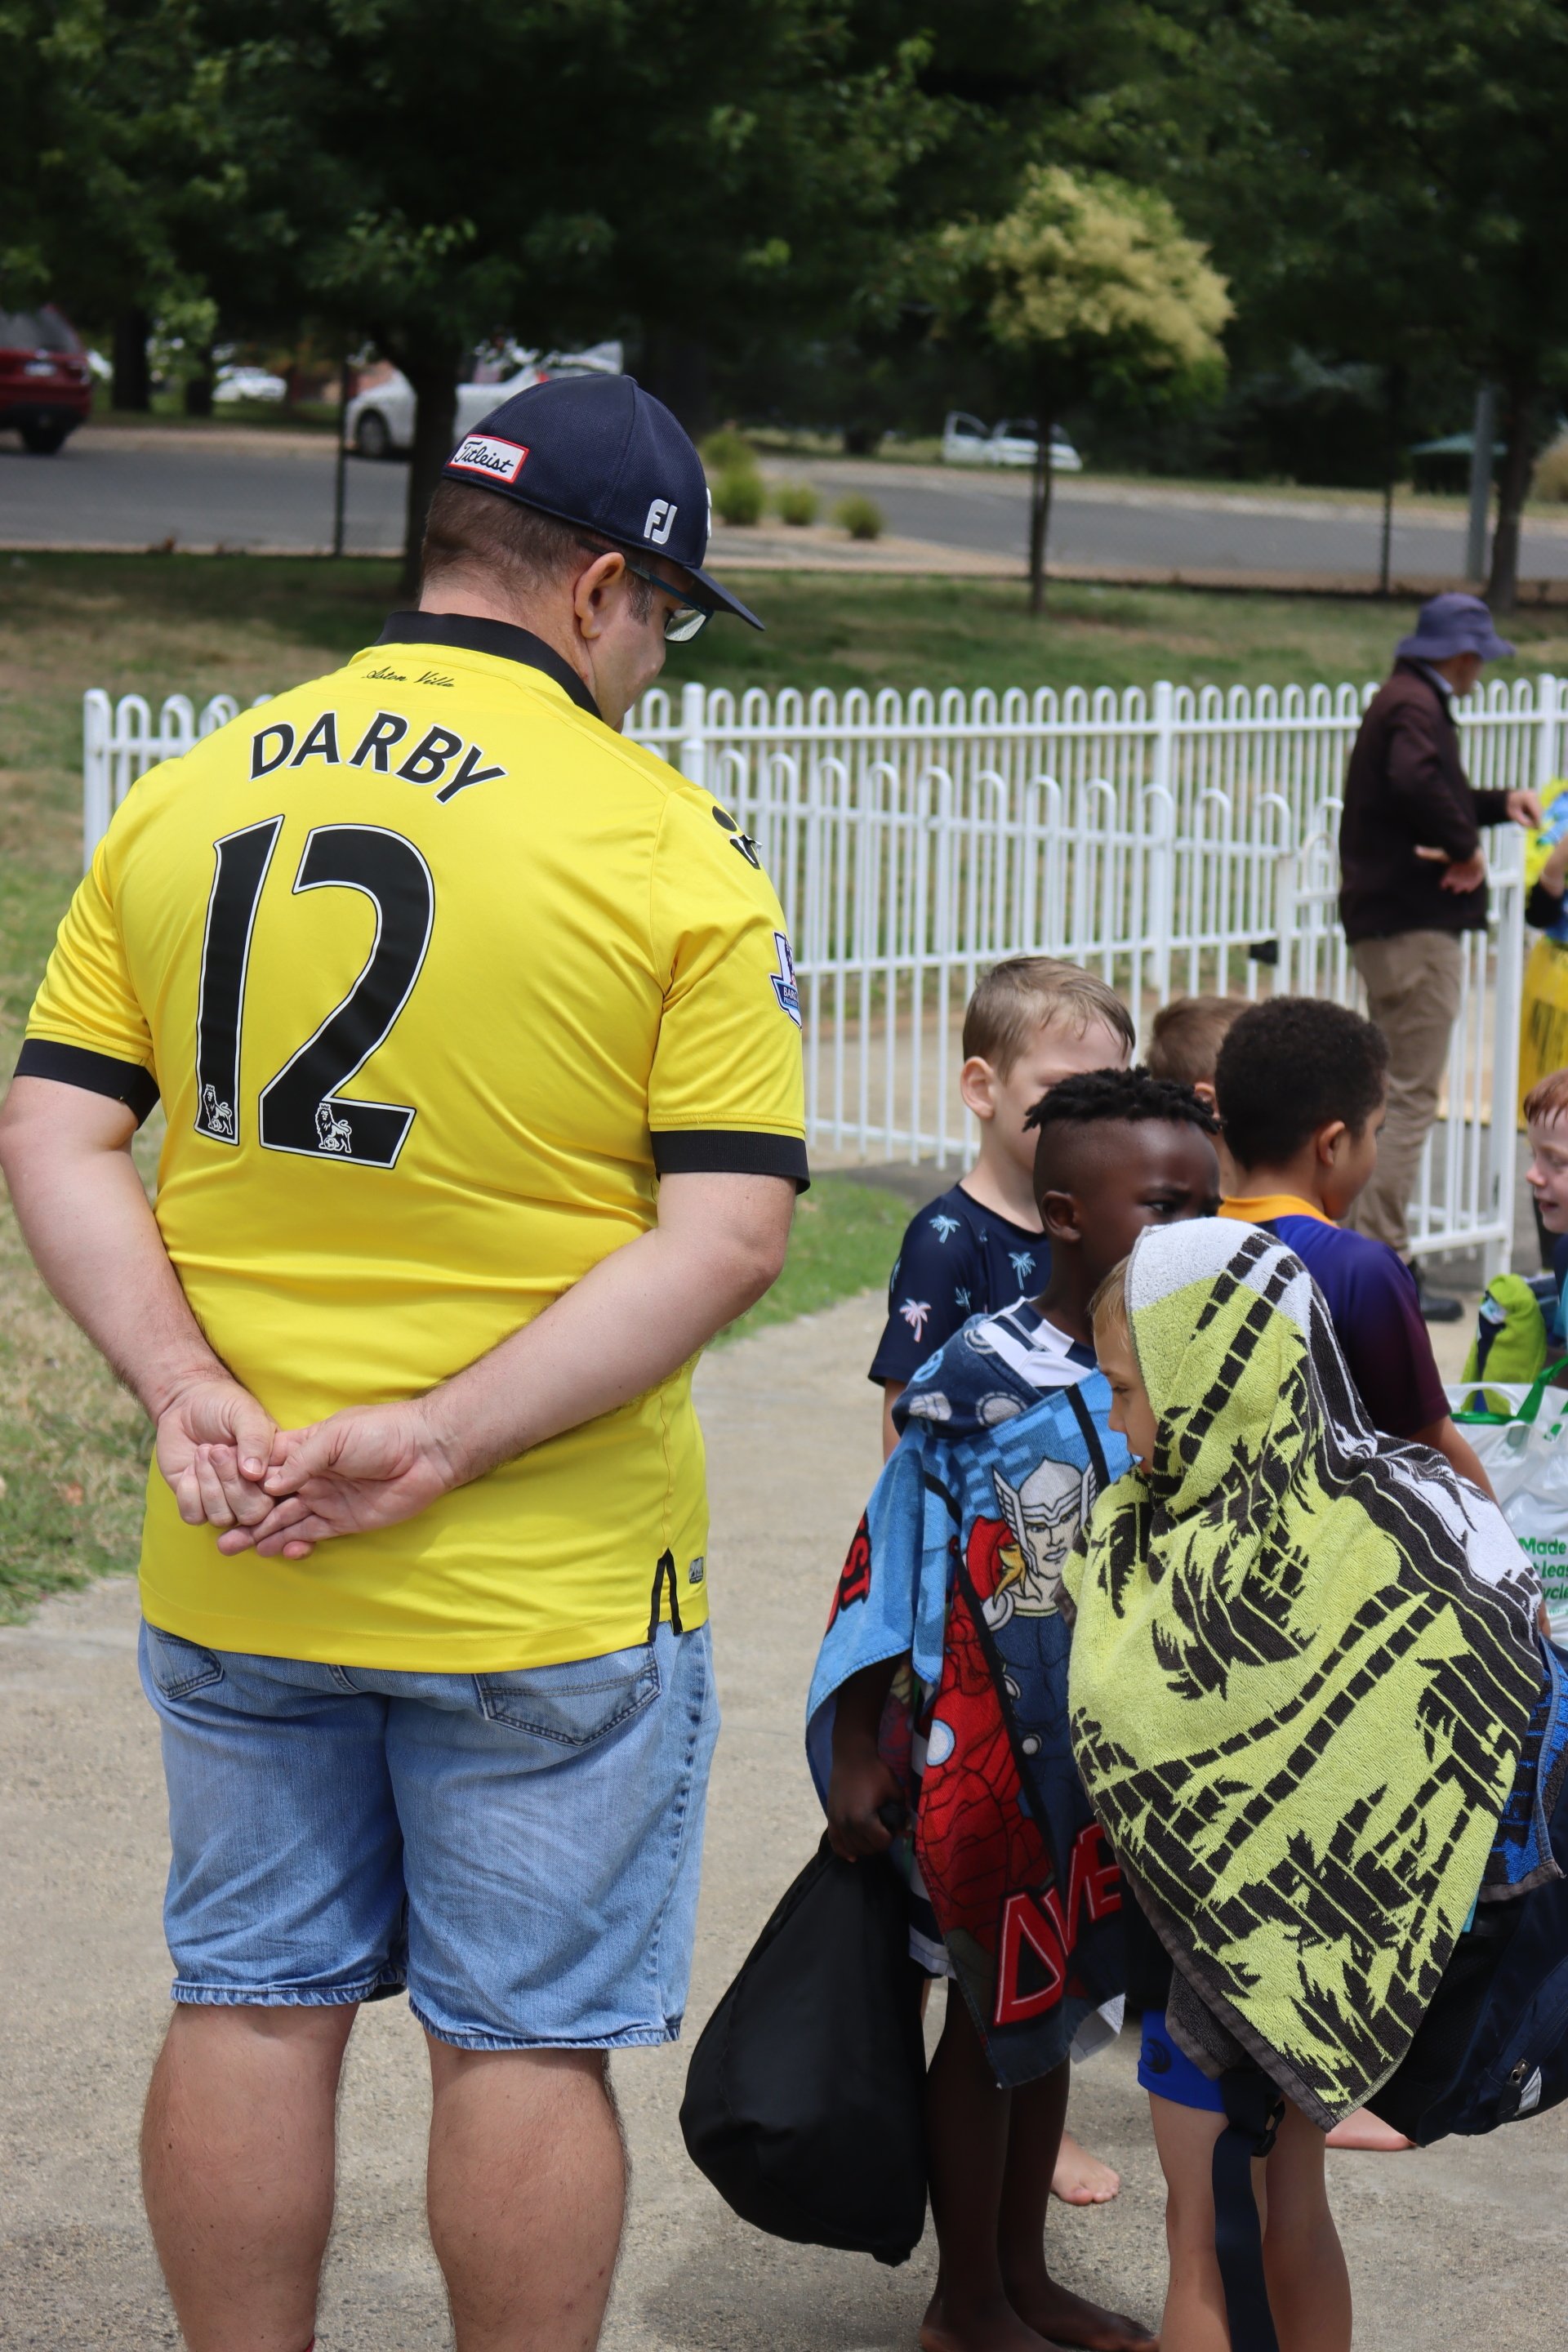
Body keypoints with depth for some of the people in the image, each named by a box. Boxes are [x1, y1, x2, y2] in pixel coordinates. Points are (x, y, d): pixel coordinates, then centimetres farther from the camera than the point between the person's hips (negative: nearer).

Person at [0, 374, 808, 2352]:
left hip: (227, 1575, 4)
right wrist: (441, 1442, -16)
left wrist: (186, 1385, -7)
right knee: (524, 2040, 8)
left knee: (250, 2006, 16)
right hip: (549, 1590, -4)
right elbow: (729, 1229, -15)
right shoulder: (664, 844, -10)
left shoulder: (181, 801, 3)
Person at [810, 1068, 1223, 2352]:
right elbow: (890, 1559, -12)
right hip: (988, 1759, -6)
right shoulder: (980, 1376, -17)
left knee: (1050, 2007, 18)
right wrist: (856, 1762, -11)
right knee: (996, 2016, 7)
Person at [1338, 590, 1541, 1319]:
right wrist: (1466, 847, -23)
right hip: (1414, 927, -11)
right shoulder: (1416, 706, -14)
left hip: (1385, 923, 11)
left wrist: (1497, 804, 23)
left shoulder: (1403, 700, 19)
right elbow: (1417, 782, -35)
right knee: (1410, 1096, -9)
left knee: (1398, 1094, 17)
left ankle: (1378, 1254, 22)